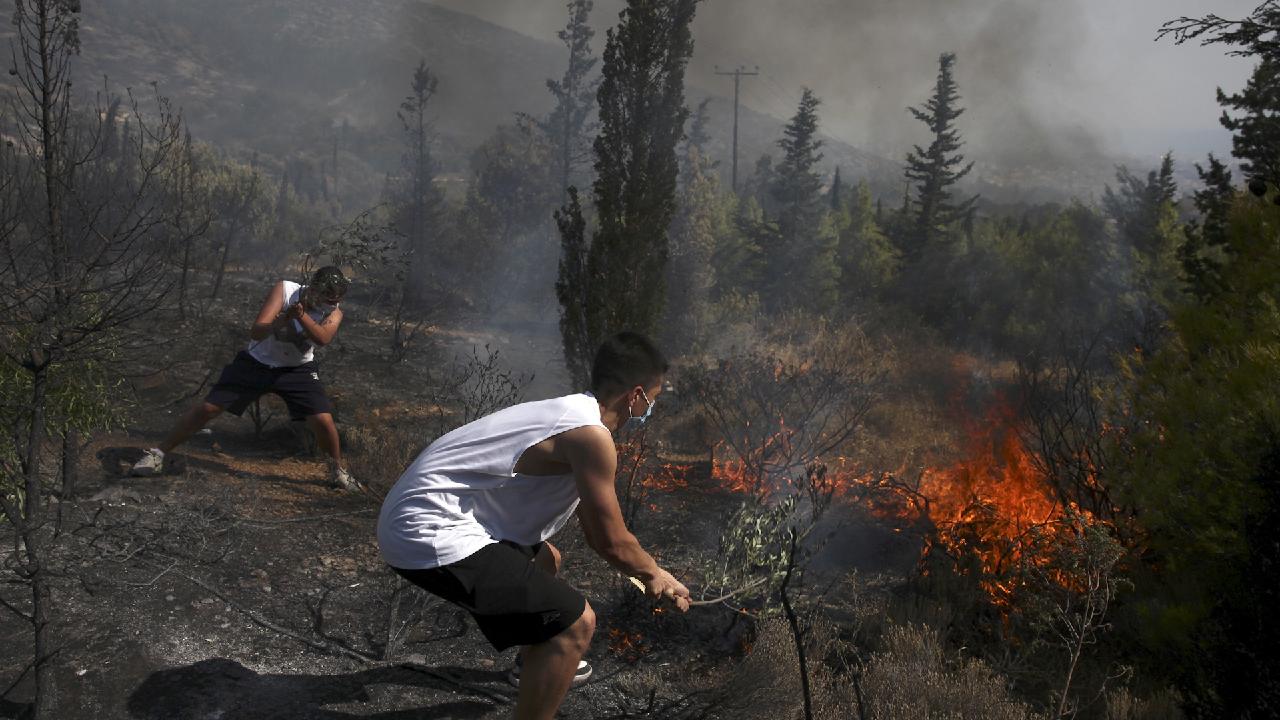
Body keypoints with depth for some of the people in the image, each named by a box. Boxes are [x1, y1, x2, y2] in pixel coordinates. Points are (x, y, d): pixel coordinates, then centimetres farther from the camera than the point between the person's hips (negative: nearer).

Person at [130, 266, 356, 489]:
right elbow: (256, 332, -28)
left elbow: (323, 339, -39)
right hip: (256, 362, 0)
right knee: (207, 408, -5)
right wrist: (283, 319, -47)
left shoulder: (334, 313, -16)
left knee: (323, 419, -15)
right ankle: (158, 454, 10)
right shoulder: (284, 290, -20)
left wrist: (301, 315, -53)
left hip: (297, 370, 1)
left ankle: (338, 470, 13)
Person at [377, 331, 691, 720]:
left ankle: (534, 663, 55)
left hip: (418, 512, 11)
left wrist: (644, 569, 37)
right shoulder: (591, 435, -16)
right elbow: (612, 543, -9)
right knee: (575, 621, -15)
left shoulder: (571, 414, 15)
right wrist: (654, 574, 10)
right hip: (430, 532, -11)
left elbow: (594, 532, 28)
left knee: (546, 559, 34)